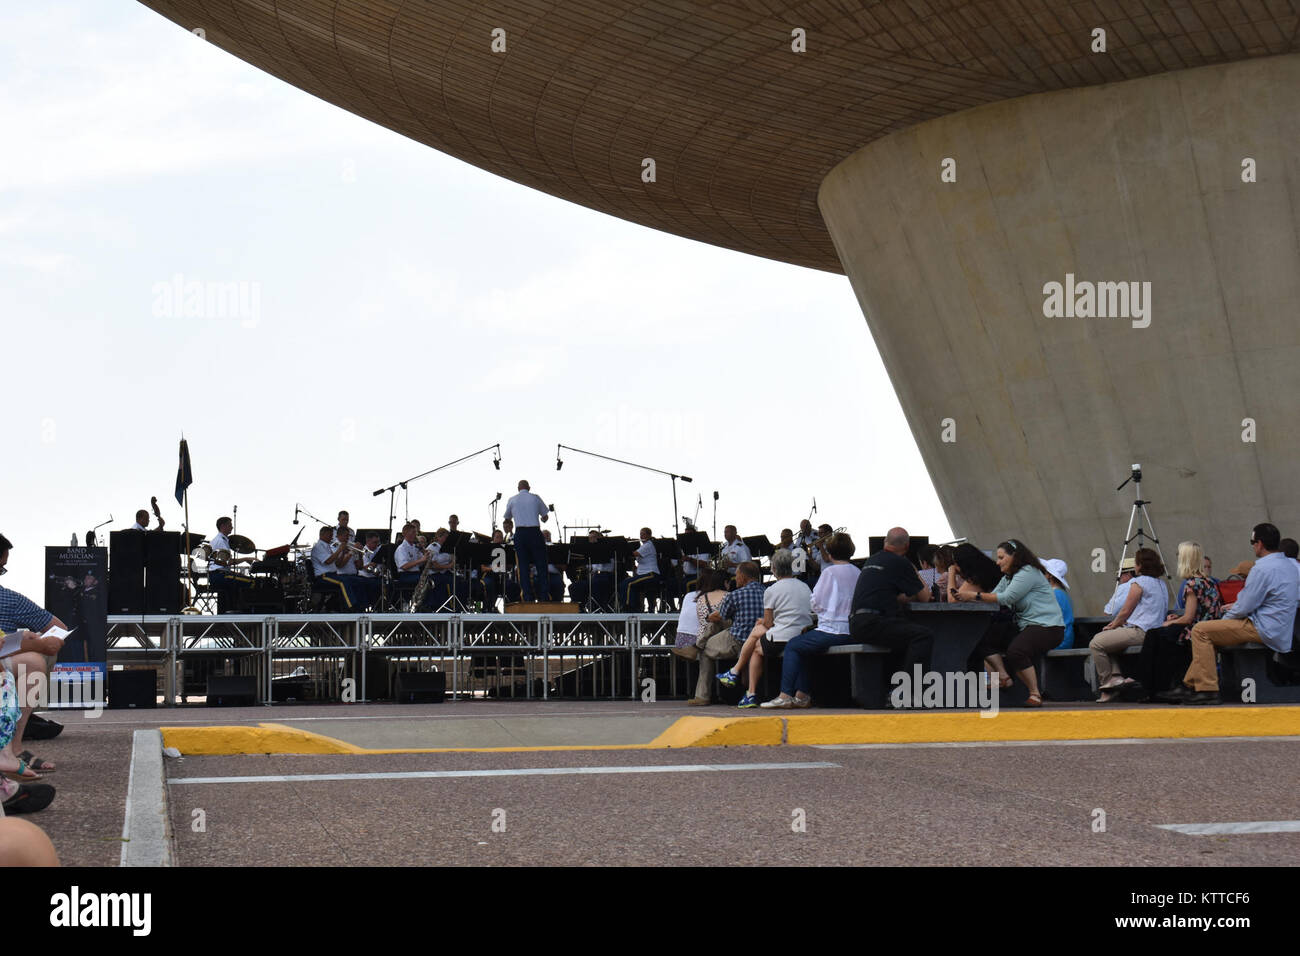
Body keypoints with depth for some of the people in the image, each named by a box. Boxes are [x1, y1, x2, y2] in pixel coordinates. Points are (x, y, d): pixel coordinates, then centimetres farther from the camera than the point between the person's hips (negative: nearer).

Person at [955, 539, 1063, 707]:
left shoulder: (1029, 573, -13)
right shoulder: (1007, 578, 18)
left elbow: (1007, 598, -22)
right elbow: (993, 596, 7)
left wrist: (975, 596, -20)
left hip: (1048, 627, -10)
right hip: (1023, 626, 10)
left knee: (1015, 651, -34)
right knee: (985, 637, -5)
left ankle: (1035, 694, -20)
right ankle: (1003, 678, -7)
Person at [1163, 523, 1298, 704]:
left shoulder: (1262, 568, -18)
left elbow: (1244, 607, -16)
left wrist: (1226, 617, 4)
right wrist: (1237, 606, 19)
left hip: (1265, 631, -11)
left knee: (1201, 631, -12)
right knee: (1210, 630, 20)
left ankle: (1207, 690, -13)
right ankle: (1189, 685, 18)